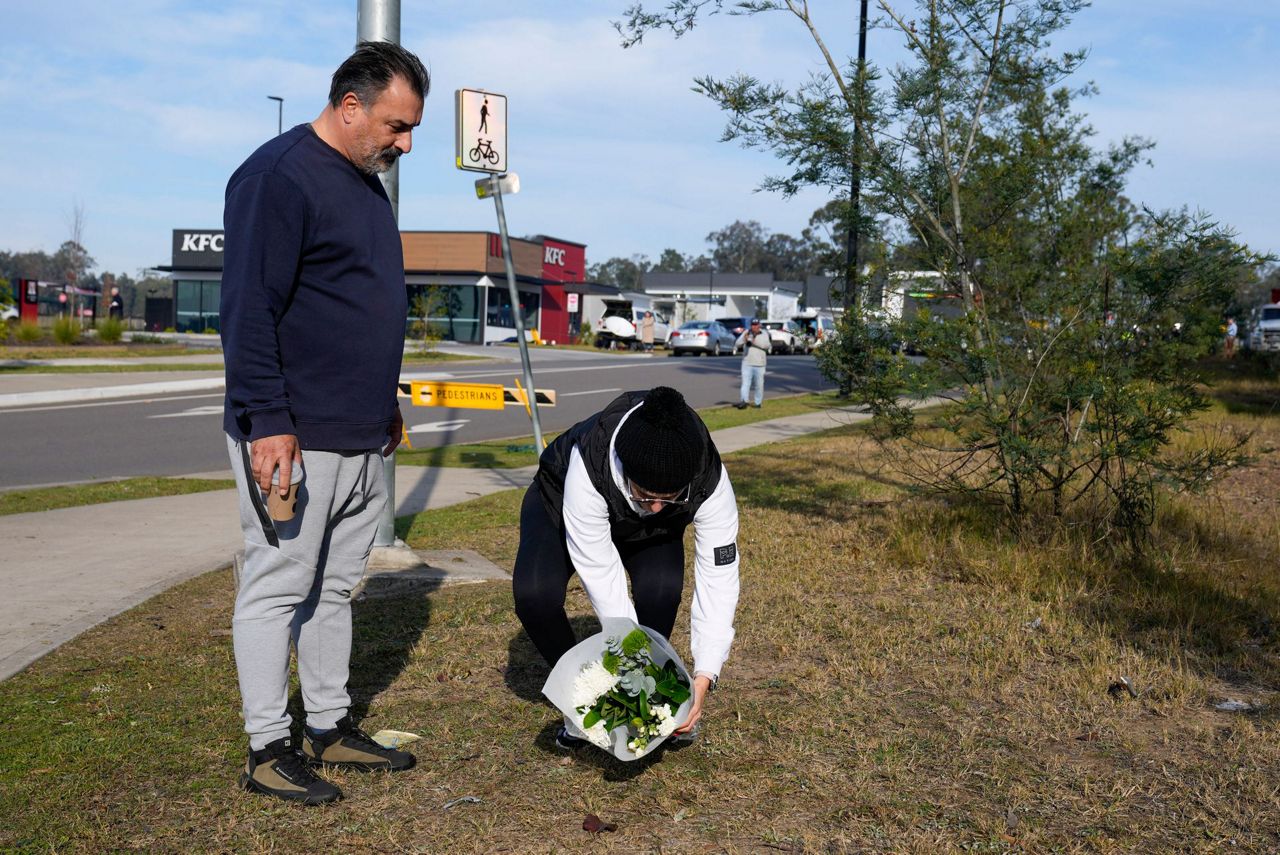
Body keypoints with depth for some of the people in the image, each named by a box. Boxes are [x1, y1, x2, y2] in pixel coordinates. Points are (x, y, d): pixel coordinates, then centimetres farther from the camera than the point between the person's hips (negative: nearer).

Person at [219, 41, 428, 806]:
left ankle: (331, 729, 26)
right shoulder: (279, 176, -12)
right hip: (296, 440, -9)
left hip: (363, 440, 9)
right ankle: (268, 750, 13)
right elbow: (249, 311, -18)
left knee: (335, 588, 15)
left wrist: (387, 401, 23)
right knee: (278, 589, 1)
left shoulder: (368, 184, 17)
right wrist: (268, 422, -21)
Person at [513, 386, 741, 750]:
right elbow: (601, 574, -37)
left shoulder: (711, 482, -36)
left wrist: (704, 677, -36)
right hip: (559, 500, -2)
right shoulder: (588, 467, -44)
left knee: (661, 587, -29)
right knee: (535, 593, -29)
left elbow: (719, 579, -31)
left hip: (649, 530, 2)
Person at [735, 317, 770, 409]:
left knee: (759, 384, 5)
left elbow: (767, 345, -10)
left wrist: (755, 342, -18)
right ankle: (743, 401, -17)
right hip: (747, 363, 0)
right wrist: (745, 336, -25)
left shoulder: (764, 333, 3)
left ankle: (758, 402, 16)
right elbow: (738, 343, -7)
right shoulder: (746, 332, 4)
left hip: (759, 364, 0)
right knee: (745, 383, -9)